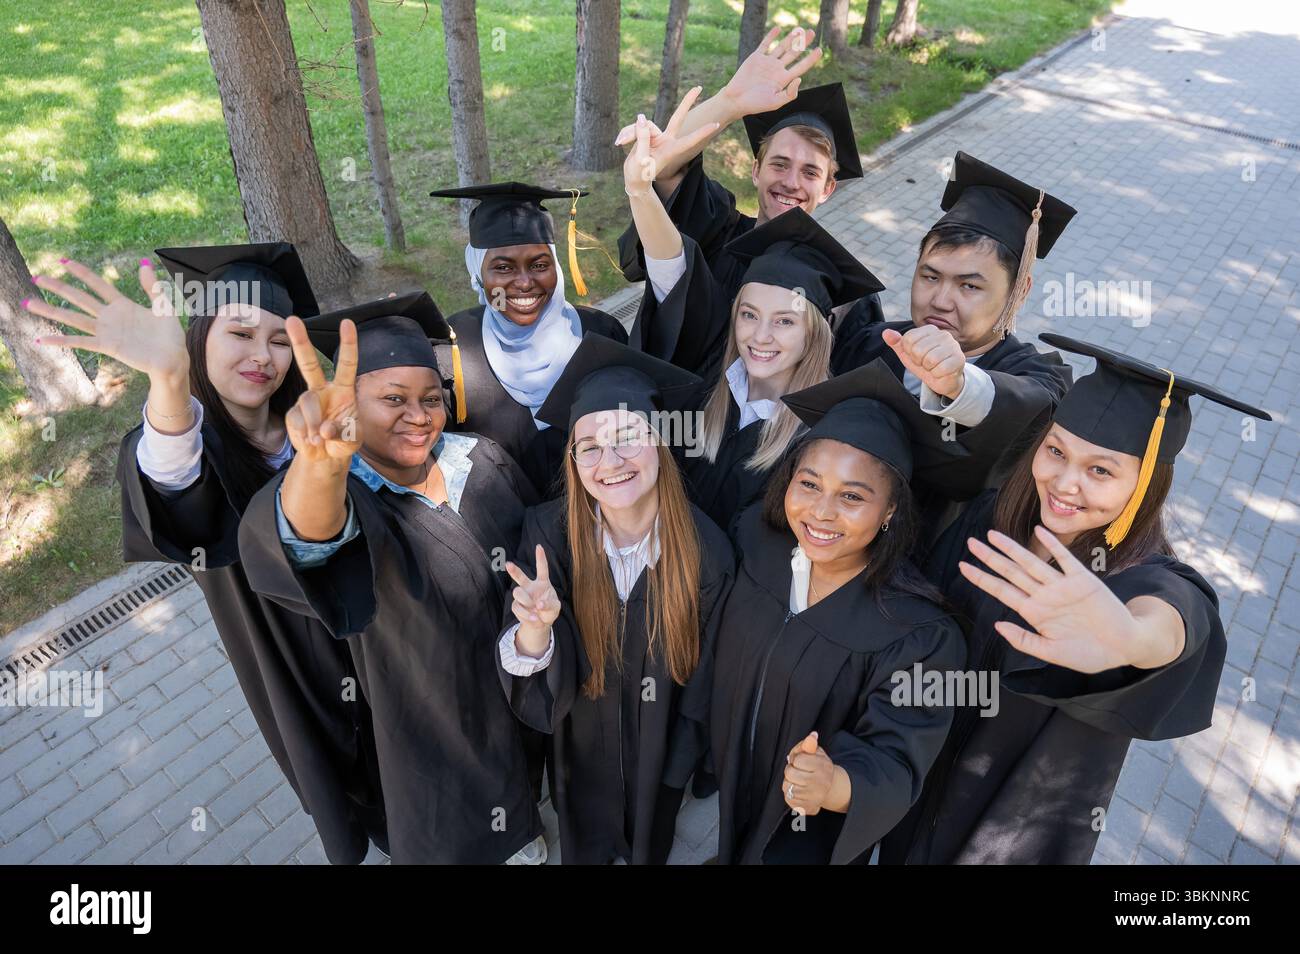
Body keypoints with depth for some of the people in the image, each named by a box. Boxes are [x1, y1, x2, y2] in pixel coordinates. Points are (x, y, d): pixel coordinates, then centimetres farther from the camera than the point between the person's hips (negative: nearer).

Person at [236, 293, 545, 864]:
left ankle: (525, 838, 57)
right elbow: (303, 537, -48)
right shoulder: (343, 496, -23)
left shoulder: (482, 459, -10)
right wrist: (321, 462, -68)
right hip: (438, 723, -4)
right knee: (458, 836, 19)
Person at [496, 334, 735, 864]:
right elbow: (533, 682, -24)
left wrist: (681, 760, 0)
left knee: (650, 842, 28)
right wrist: (536, 624, -46)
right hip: (583, 751, 0)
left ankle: (646, 850, 60)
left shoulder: (704, 548, -26)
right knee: (583, 842, 28)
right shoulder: (549, 533, -26)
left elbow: (702, 677, -10)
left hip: (658, 751, 0)